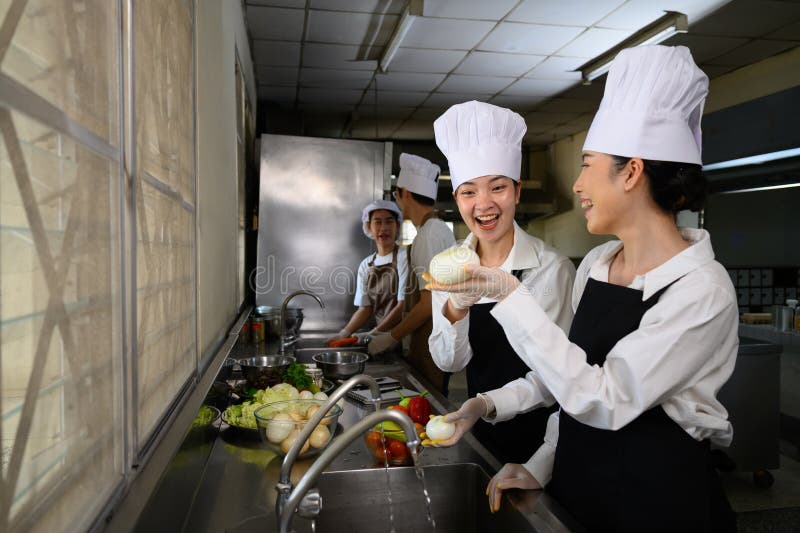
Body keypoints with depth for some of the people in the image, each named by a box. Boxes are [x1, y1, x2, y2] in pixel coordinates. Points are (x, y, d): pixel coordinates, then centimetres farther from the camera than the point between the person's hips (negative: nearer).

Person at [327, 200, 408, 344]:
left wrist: (373, 333, -14)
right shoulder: (366, 265, 10)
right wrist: (345, 333, -5)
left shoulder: (404, 257, -4)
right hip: (382, 336, 4)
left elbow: (404, 305, -9)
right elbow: (365, 308, 10)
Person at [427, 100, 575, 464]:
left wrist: (545, 458, -17)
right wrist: (455, 309, -25)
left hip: (536, 435, -4)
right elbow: (449, 362, -7)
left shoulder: (553, 269, -19)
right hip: (478, 428, 4)